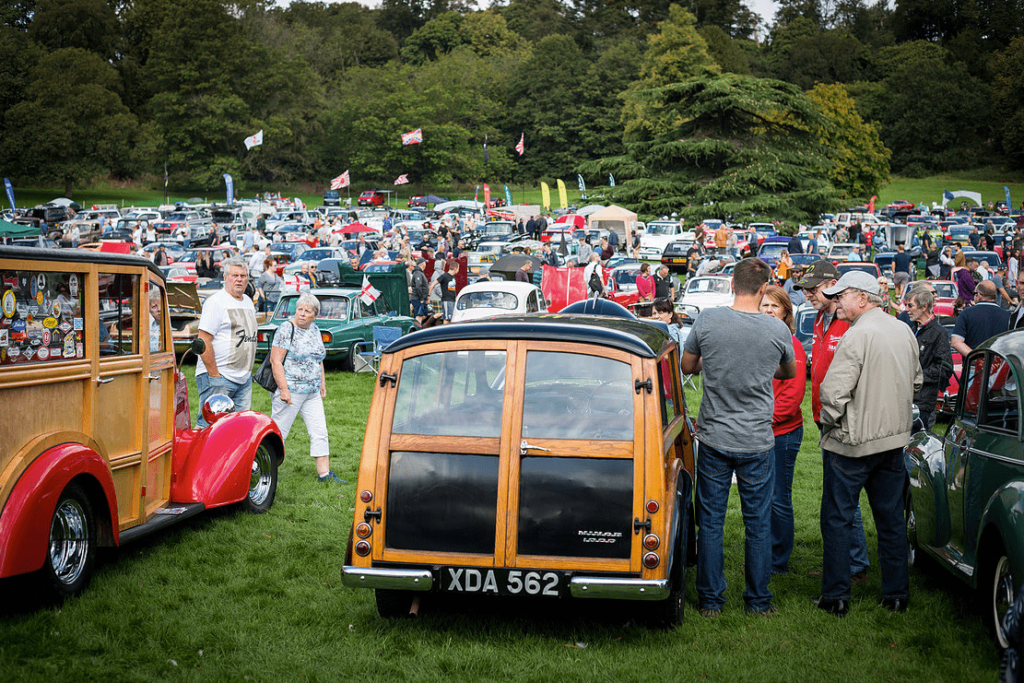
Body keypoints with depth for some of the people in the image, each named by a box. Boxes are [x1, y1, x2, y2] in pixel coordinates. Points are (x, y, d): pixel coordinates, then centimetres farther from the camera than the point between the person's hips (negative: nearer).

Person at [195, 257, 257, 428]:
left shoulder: (248, 302, 17)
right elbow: (203, 341, -15)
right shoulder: (215, 302, -8)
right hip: (218, 376, -8)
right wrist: (214, 375, -17)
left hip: (244, 379, 8)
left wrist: (247, 372, 17)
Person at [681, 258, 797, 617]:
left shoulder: (707, 321, -10)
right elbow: (790, 372, 13)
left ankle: (710, 600, 18)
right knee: (758, 523, 12)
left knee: (710, 521, 11)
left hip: (714, 438, 0)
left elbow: (686, 366, 6)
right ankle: (758, 600, 21)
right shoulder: (778, 330, -8)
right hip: (757, 441, 0)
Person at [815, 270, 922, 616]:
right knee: (891, 518, 14)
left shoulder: (858, 335, -18)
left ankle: (836, 596, 7)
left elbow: (834, 392, -23)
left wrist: (830, 423, -6)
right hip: (894, 438, 7)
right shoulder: (904, 331, 7)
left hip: (853, 442, -7)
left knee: (837, 519, 3)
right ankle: (896, 593, 19)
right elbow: (916, 381, 19)